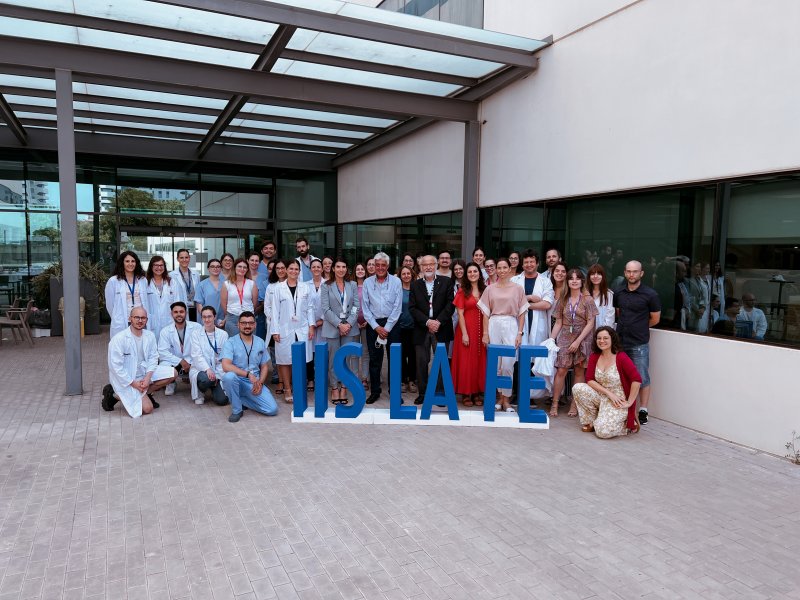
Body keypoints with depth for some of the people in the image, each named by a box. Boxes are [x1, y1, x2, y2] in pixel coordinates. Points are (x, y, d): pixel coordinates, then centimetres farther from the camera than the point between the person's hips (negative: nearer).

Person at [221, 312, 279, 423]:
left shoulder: (260, 343, 7)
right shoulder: (230, 342, -7)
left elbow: (265, 366, 12)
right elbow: (226, 366, -21)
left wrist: (260, 383, -6)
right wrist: (248, 374, -27)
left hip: (255, 384, 4)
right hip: (237, 382, -3)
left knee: (272, 409, -15)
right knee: (229, 376, -38)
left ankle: (241, 399, 11)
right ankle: (236, 410, -13)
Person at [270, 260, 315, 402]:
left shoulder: (305, 288, 8)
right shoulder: (279, 288, 2)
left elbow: (310, 308, 9)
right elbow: (275, 310, 1)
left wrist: (311, 326, 0)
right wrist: (275, 331, -4)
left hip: (302, 330, 1)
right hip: (285, 330, -1)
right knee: (285, 361, 3)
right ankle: (288, 390, 12)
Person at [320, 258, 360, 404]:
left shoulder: (352, 285, 9)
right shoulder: (326, 286, 3)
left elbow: (356, 307, 5)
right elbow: (326, 309, -4)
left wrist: (349, 324, -8)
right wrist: (339, 325, -12)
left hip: (350, 327, 2)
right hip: (332, 327, -1)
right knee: (334, 359, 2)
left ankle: (344, 389, 9)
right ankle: (334, 389, 11)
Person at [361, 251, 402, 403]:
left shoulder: (396, 282, -1)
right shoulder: (367, 282, 3)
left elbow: (397, 307, -4)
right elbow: (365, 307, 2)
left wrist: (387, 328, -8)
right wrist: (376, 327, -6)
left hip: (391, 324, -1)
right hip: (373, 325, 1)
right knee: (374, 359, 7)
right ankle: (374, 391, 17)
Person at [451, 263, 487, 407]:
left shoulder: (485, 290, 9)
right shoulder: (462, 291, 0)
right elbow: (460, 314, -4)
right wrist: (464, 333, -12)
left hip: (481, 330, 3)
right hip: (467, 329, -3)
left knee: (480, 361, 5)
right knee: (466, 361, 1)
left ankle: (477, 393, 14)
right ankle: (466, 394, 9)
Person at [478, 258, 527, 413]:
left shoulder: (518, 289, 6)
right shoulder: (490, 289, 8)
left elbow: (522, 313, 6)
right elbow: (486, 313, 9)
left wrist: (520, 333, -2)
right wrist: (485, 333, 2)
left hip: (511, 326, -1)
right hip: (494, 326, 1)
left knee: (508, 364, -5)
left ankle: (506, 399, 7)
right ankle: (501, 397, 16)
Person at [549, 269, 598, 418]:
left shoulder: (587, 300, 0)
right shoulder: (562, 300, 9)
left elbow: (590, 323, -5)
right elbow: (558, 323, 10)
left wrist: (578, 341, -13)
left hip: (582, 340, -2)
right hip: (565, 339, 2)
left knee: (579, 372, 3)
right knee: (561, 371, -5)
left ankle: (574, 405, 11)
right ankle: (554, 404, 1)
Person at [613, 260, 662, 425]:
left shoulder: (650, 294, -6)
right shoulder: (619, 293, 8)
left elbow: (655, 319, 0)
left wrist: (639, 327, 9)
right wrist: (626, 327, 11)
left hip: (639, 344, -5)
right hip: (620, 342, 5)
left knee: (642, 378, 1)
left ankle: (643, 411, 11)